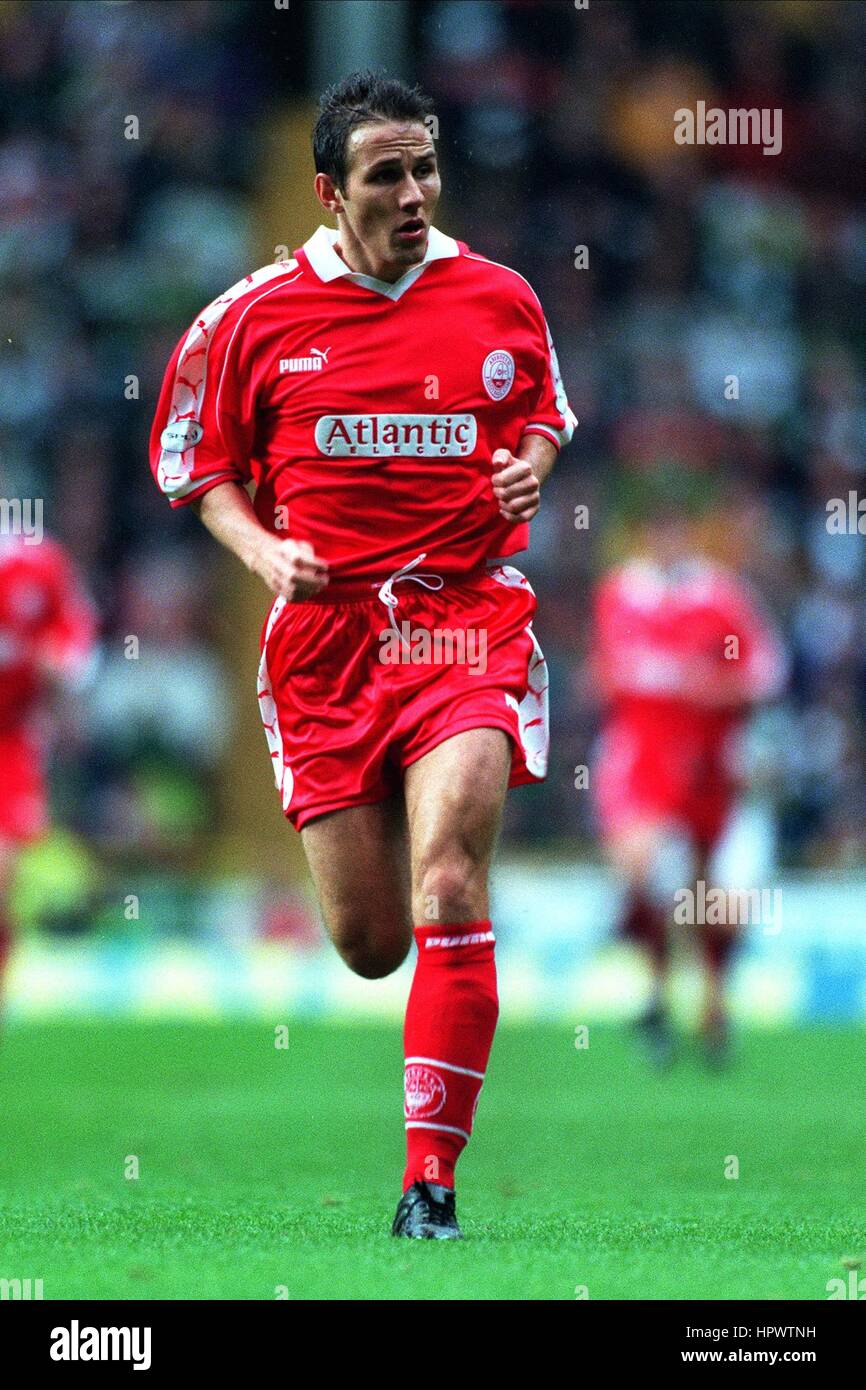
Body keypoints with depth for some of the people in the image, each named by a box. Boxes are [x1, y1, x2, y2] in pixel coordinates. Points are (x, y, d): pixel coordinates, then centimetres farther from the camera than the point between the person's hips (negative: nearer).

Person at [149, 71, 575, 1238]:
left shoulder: (500, 299, 3)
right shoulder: (256, 317, -1)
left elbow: (545, 410, 21)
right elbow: (197, 461, 10)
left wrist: (529, 466, -2)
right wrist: (265, 551, -8)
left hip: (468, 623, -1)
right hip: (326, 630, 1)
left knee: (448, 885, -20)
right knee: (368, 944, 5)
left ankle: (431, 1177, -14)